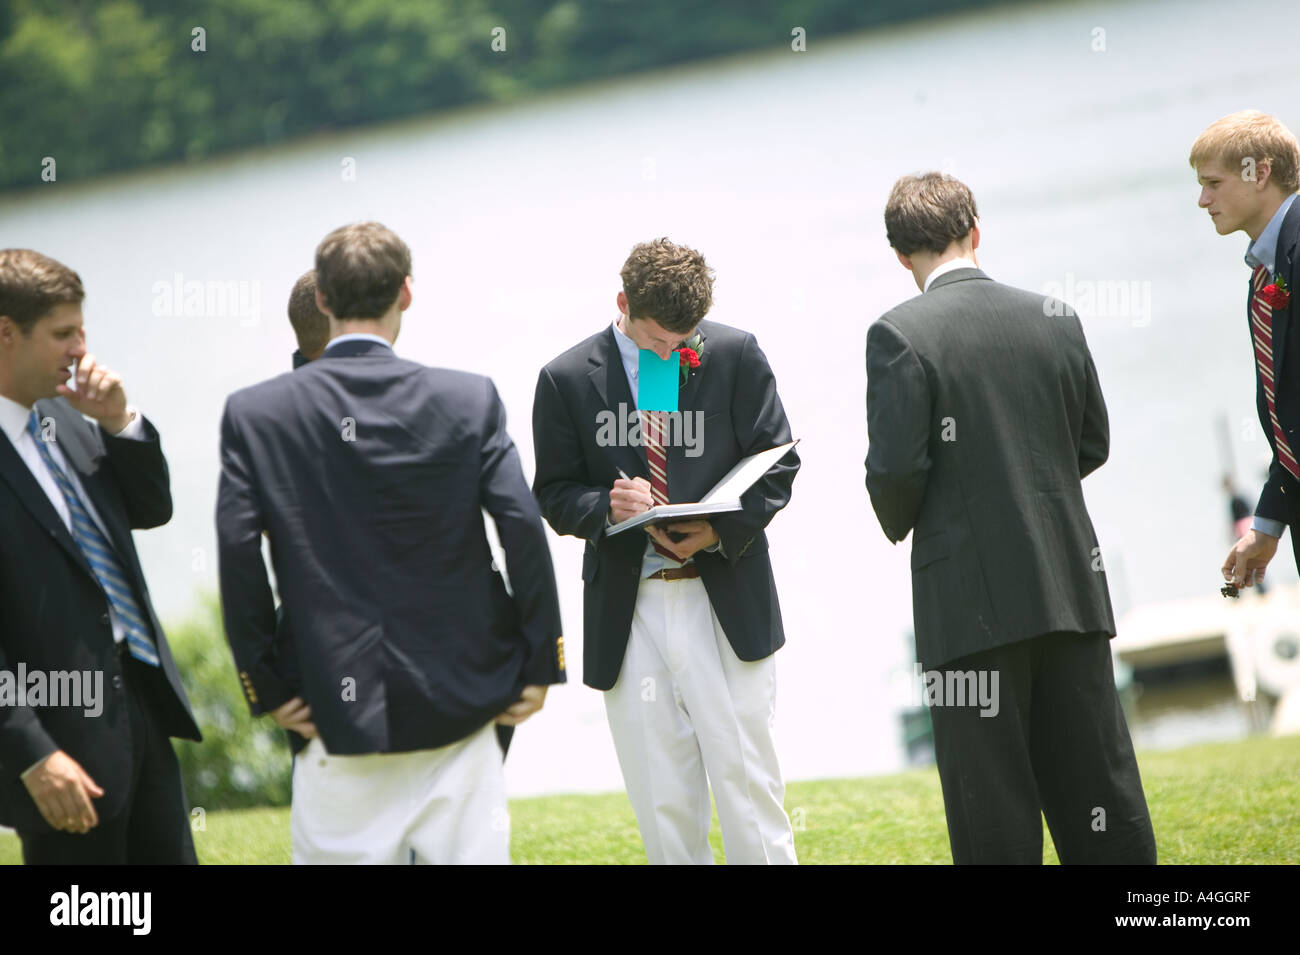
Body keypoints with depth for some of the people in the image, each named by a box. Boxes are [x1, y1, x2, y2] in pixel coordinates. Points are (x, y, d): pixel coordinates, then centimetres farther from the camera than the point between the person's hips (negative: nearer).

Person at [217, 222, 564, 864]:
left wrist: (266, 689, 1)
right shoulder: (469, 399, -2)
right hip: (460, 706, 1)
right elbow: (523, 528, -7)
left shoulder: (254, 414, -2)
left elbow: (237, 553, -7)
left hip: (336, 709, 0)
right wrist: (539, 666, 2)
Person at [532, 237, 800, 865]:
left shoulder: (735, 355, 1)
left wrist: (722, 528, -13)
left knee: (747, 783, -2)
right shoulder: (567, 379, 1)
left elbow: (777, 462, 4)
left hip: (726, 600, -1)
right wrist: (607, 506, -17)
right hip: (627, 608, 1)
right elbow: (554, 494, 6)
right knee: (663, 803, 5)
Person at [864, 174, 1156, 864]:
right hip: (1070, 584, 5)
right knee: (1099, 791, 11)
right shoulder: (1055, 320, 6)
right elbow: (1092, 443, 12)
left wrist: (899, 524, 6)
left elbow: (896, 467, -14)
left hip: (972, 598, -5)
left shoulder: (899, 335, -10)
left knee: (994, 817, 2)